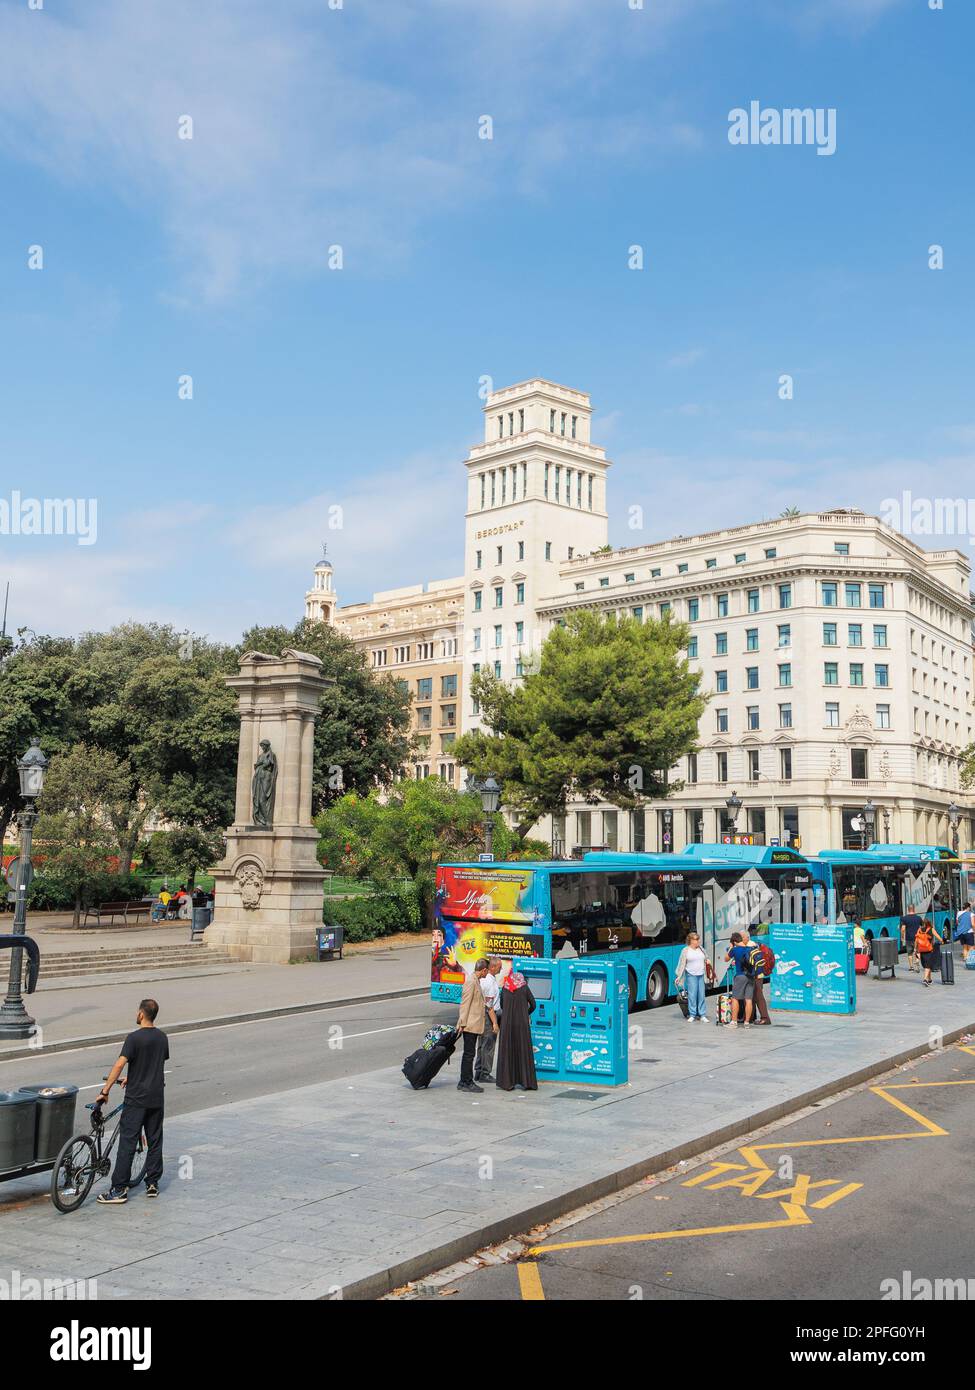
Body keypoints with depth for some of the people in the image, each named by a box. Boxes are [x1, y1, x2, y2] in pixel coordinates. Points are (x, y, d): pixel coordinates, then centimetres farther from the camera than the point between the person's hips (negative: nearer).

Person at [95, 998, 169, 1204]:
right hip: (157, 1098, 6)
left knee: (127, 1143, -2)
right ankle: (152, 1184, 17)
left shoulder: (134, 1038, -14)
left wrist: (105, 1091, -16)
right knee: (155, 1141, 13)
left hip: (136, 1099, -6)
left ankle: (119, 1189, -1)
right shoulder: (162, 1037, 6)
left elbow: (119, 1065, -20)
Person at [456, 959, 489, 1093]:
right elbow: (464, 1004, -17)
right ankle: (465, 1082, -2)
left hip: (474, 1025, 10)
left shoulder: (476, 981, 16)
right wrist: (462, 1024, -18)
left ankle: (467, 1081, 17)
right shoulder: (471, 981, -15)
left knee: (469, 1053, 12)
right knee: (469, 1053, -6)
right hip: (470, 1025, -10)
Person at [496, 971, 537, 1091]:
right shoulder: (525, 988, 0)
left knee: (506, 1051, 7)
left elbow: (501, 1006, 12)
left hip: (507, 1023, 1)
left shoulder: (504, 988, 5)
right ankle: (526, 1081, 5)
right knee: (523, 1050, 4)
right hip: (522, 1024, -1)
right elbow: (533, 1005, 2)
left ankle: (507, 1082, 7)